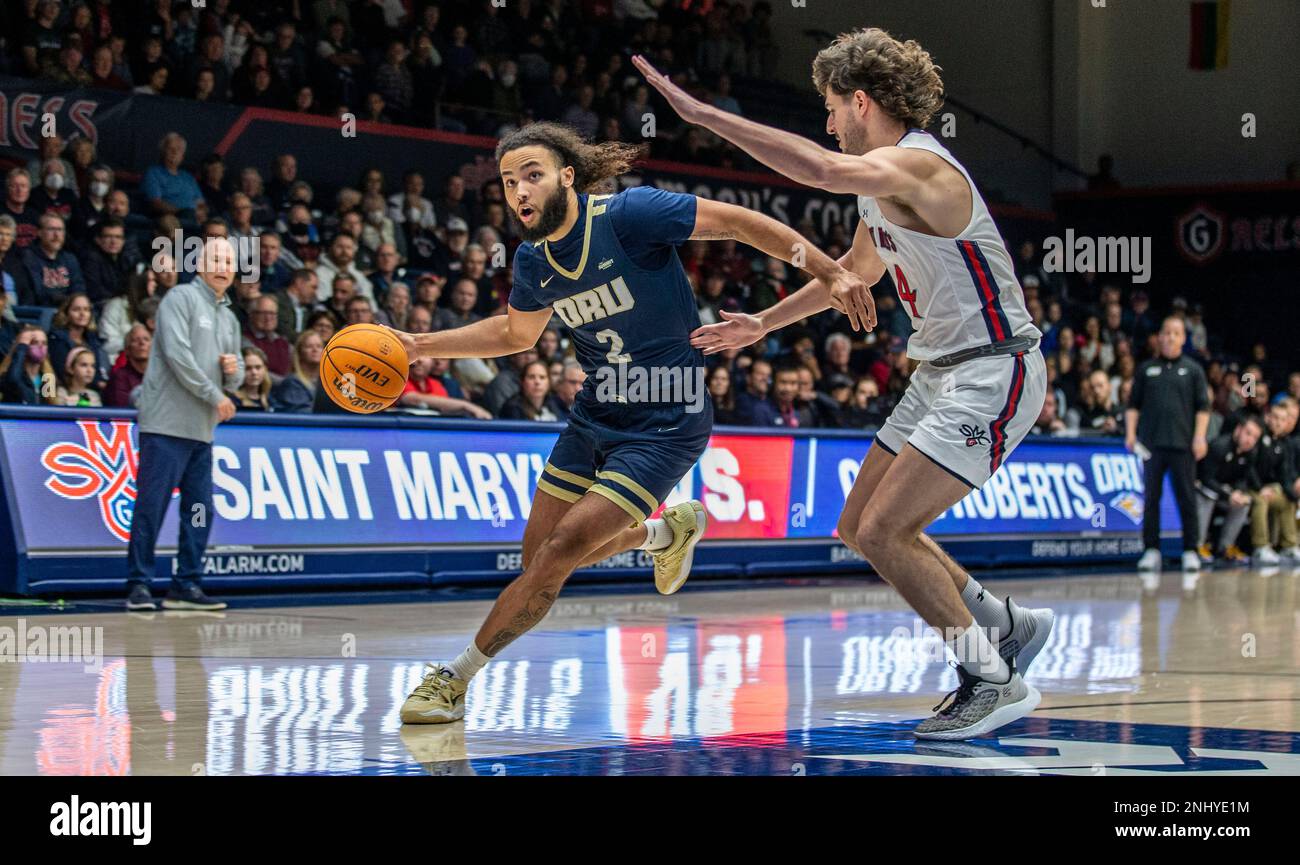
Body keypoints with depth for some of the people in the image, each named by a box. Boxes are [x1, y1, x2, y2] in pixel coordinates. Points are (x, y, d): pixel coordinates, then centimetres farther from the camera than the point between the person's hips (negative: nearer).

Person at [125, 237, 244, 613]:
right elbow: (178, 355, -15)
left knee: (200, 511, 6)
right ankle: (139, 585, -3)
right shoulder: (181, 299, -4)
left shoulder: (229, 318, 21)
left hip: (202, 430, 8)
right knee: (151, 505, -7)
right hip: (167, 424, -8)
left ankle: (186, 586, 11)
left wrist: (234, 369, 1)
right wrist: (214, 396, -12)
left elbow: (235, 379, 25)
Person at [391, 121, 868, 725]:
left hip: (666, 423, -7)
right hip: (595, 416, 7)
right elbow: (516, 334, 19)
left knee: (562, 550, -16)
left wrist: (830, 273, -17)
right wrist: (421, 345, 9)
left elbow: (738, 221, -15)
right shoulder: (533, 260, -1)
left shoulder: (628, 215, -21)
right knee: (538, 555, 13)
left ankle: (458, 675, -4)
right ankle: (666, 531, 39)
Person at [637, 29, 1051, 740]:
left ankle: (994, 681, -6)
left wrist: (702, 114, -38)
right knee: (859, 527, 12)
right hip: (940, 373, 11)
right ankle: (1008, 627, 23)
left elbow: (820, 169, -39)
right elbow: (857, 270, 29)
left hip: (993, 375, -11)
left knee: (882, 532, -16)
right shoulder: (881, 179, 13)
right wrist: (764, 324, 30)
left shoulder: (914, 165, -20)